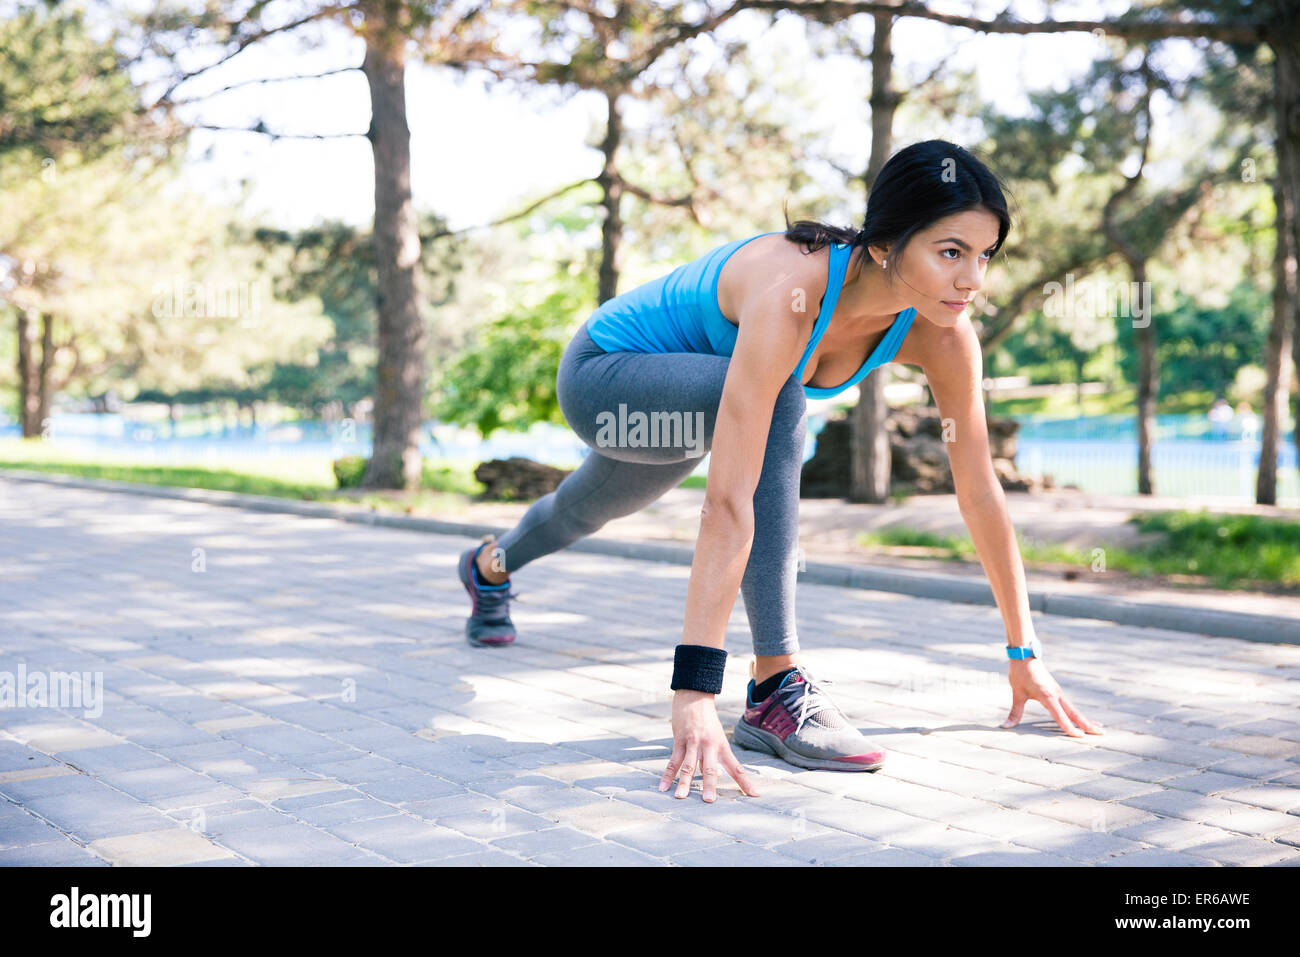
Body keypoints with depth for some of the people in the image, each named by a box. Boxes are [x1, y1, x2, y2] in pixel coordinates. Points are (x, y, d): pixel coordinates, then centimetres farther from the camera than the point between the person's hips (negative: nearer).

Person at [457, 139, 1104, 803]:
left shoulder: (942, 335, -23)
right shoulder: (790, 294, -43)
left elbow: (980, 489, -14)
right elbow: (727, 502, -48)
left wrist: (1025, 653, -10)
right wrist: (694, 692, -51)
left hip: (677, 407, 7)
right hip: (603, 375, -7)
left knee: (586, 512, 31)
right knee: (777, 399, -35)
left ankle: (490, 566, 68)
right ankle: (775, 692, -28)